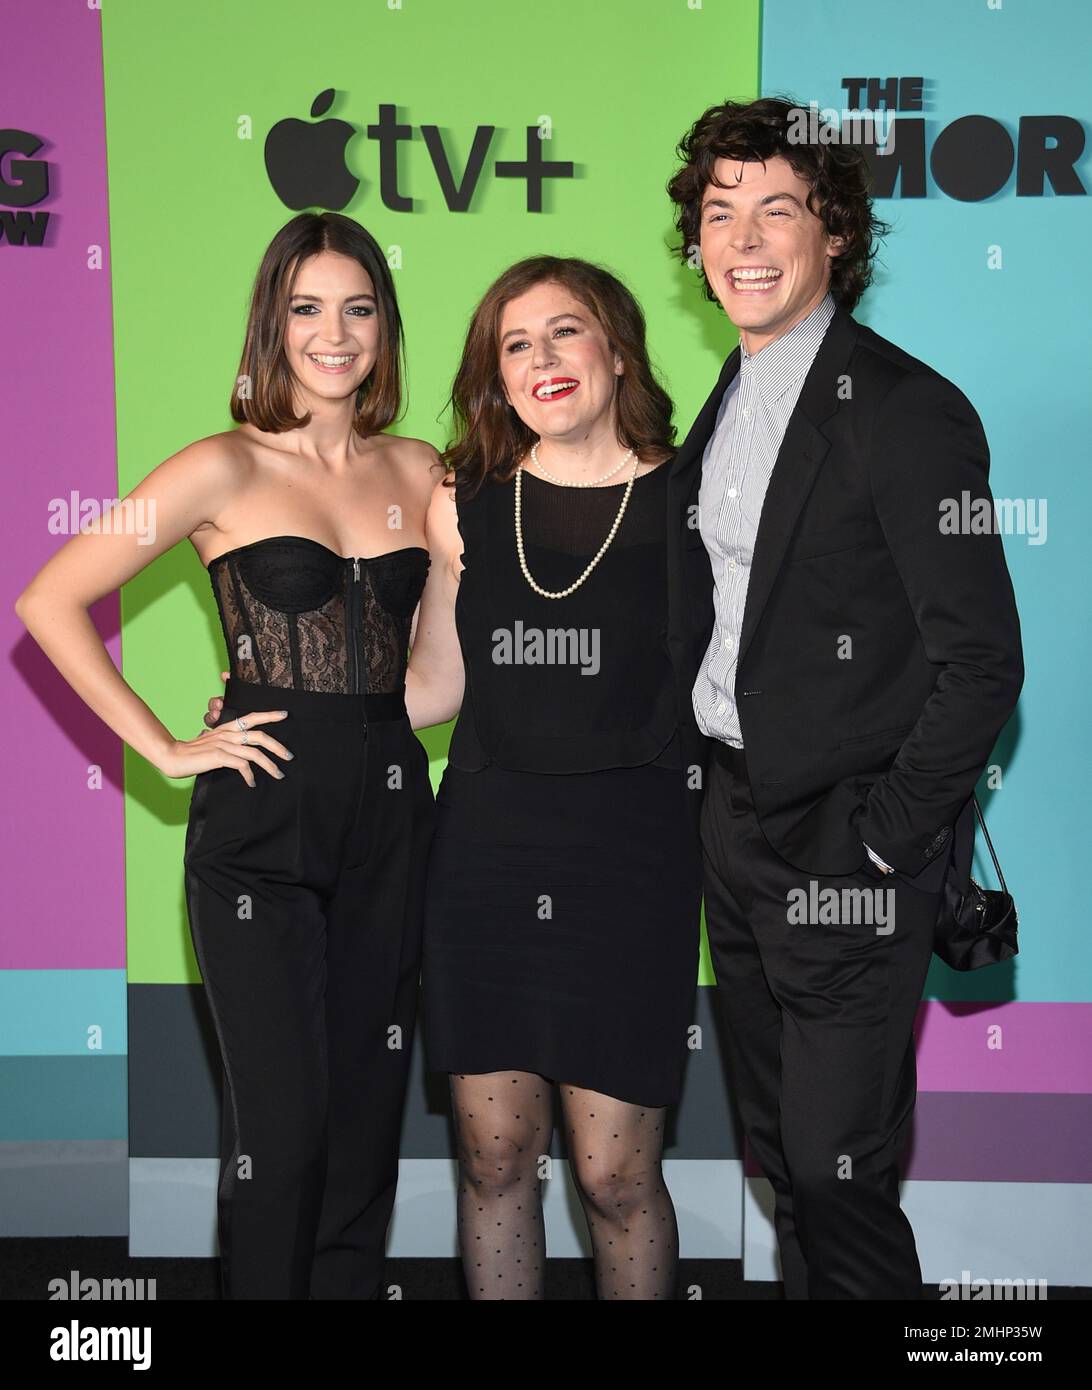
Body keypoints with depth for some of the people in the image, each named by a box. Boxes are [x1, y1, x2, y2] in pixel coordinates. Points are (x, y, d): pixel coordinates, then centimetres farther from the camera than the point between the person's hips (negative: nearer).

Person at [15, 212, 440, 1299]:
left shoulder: (420, 471, 9)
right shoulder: (226, 469, -5)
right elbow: (49, 601, -7)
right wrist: (166, 749, -8)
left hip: (390, 816, 4)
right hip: (261, 823, -4)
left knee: (370, 1113, 9)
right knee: (283, 1123, -5)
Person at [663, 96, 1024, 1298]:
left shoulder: (909, 414, -15)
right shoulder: (725, 408, 10)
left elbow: (982, 660, -16)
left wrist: (882, 846, -15)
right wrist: (702, 774, 10)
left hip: (846, 844, -8)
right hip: (735, 825, 8)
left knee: (835, 1170, -2)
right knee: (775, 1148, 18)